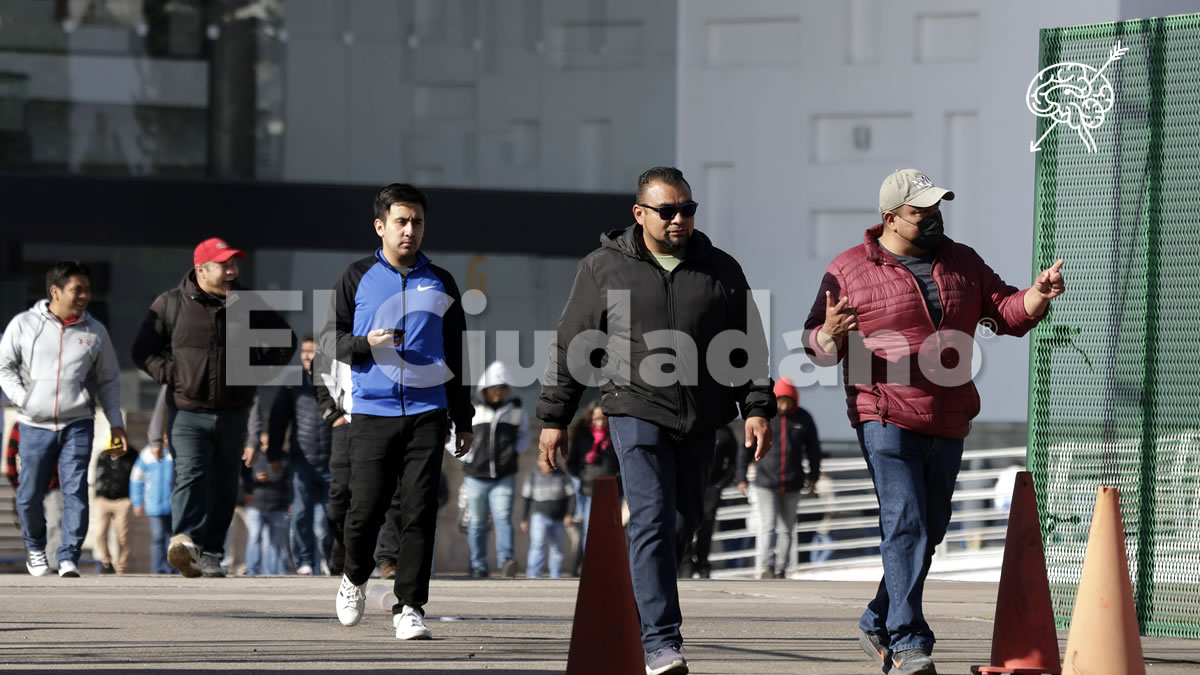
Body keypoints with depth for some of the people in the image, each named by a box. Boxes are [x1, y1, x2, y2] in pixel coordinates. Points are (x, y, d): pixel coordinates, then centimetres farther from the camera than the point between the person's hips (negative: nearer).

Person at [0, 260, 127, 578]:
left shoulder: (95, 332, 8)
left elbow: (108, 381, 14)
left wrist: (116, 423, 6)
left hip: (78, 424, 0)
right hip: (35, 425, 0)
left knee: (75, 490, -12)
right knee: (30, 494, 5)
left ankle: (69, 558, -11)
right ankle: (35, 549, 28)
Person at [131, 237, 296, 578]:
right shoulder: (171, 304, 0)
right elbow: (143, 350, 7)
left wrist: (258, 370, 6)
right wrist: (170, 374, -7)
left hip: (233, 413, 4)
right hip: (187, 412, -4)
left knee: (224, 485, 7)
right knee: (190, 476, -20)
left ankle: (211, 553, 14)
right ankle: (184, 542, -36)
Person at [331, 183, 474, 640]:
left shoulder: (440, 284, 13)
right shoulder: (358, 278, 7)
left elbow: (456, 356, 17)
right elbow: (333, 339, 8)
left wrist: (463, 420, 15)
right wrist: (365, 344, -14)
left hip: (427, 413, 1)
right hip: (372, 413, -1)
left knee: (420, 513, -6)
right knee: (365, 508, -5)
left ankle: (409, 608, -2)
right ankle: (355, 578, 24)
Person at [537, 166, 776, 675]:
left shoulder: (721, 270, 9)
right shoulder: (604, 269, 2)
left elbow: (749, 346, 11)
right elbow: (572, 347, 6)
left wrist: (757, 409, -1)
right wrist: (553, 419, 4)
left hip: (700, 422, 4)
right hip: (637, 411, -4)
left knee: (685, 519, 11)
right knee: (653, 520, -13)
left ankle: (647, 598, 35)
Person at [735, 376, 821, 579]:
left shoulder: (803, 419, 2)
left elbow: (813, 449, 13)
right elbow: (746, 447, 3)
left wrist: (813, 477, 11)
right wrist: (741, 477, 4)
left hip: (792, 485, 2)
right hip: (765, 484, -2)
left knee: (786, 529, 6)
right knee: (768, 526, -12)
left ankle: (780, 570, 12)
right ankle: (766, 568, -17)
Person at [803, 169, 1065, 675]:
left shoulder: (963, 263, 15)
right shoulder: (849, 270, 1)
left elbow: (1007, 313, 15)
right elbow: (816, 345, 2)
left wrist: (1038, 295, -5)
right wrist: (830, 333, -21)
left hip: (949, 423, 6)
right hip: (886, 421, -6)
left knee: (929, 532, 11)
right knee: (906, 525, -16)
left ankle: (878, 624, 27)